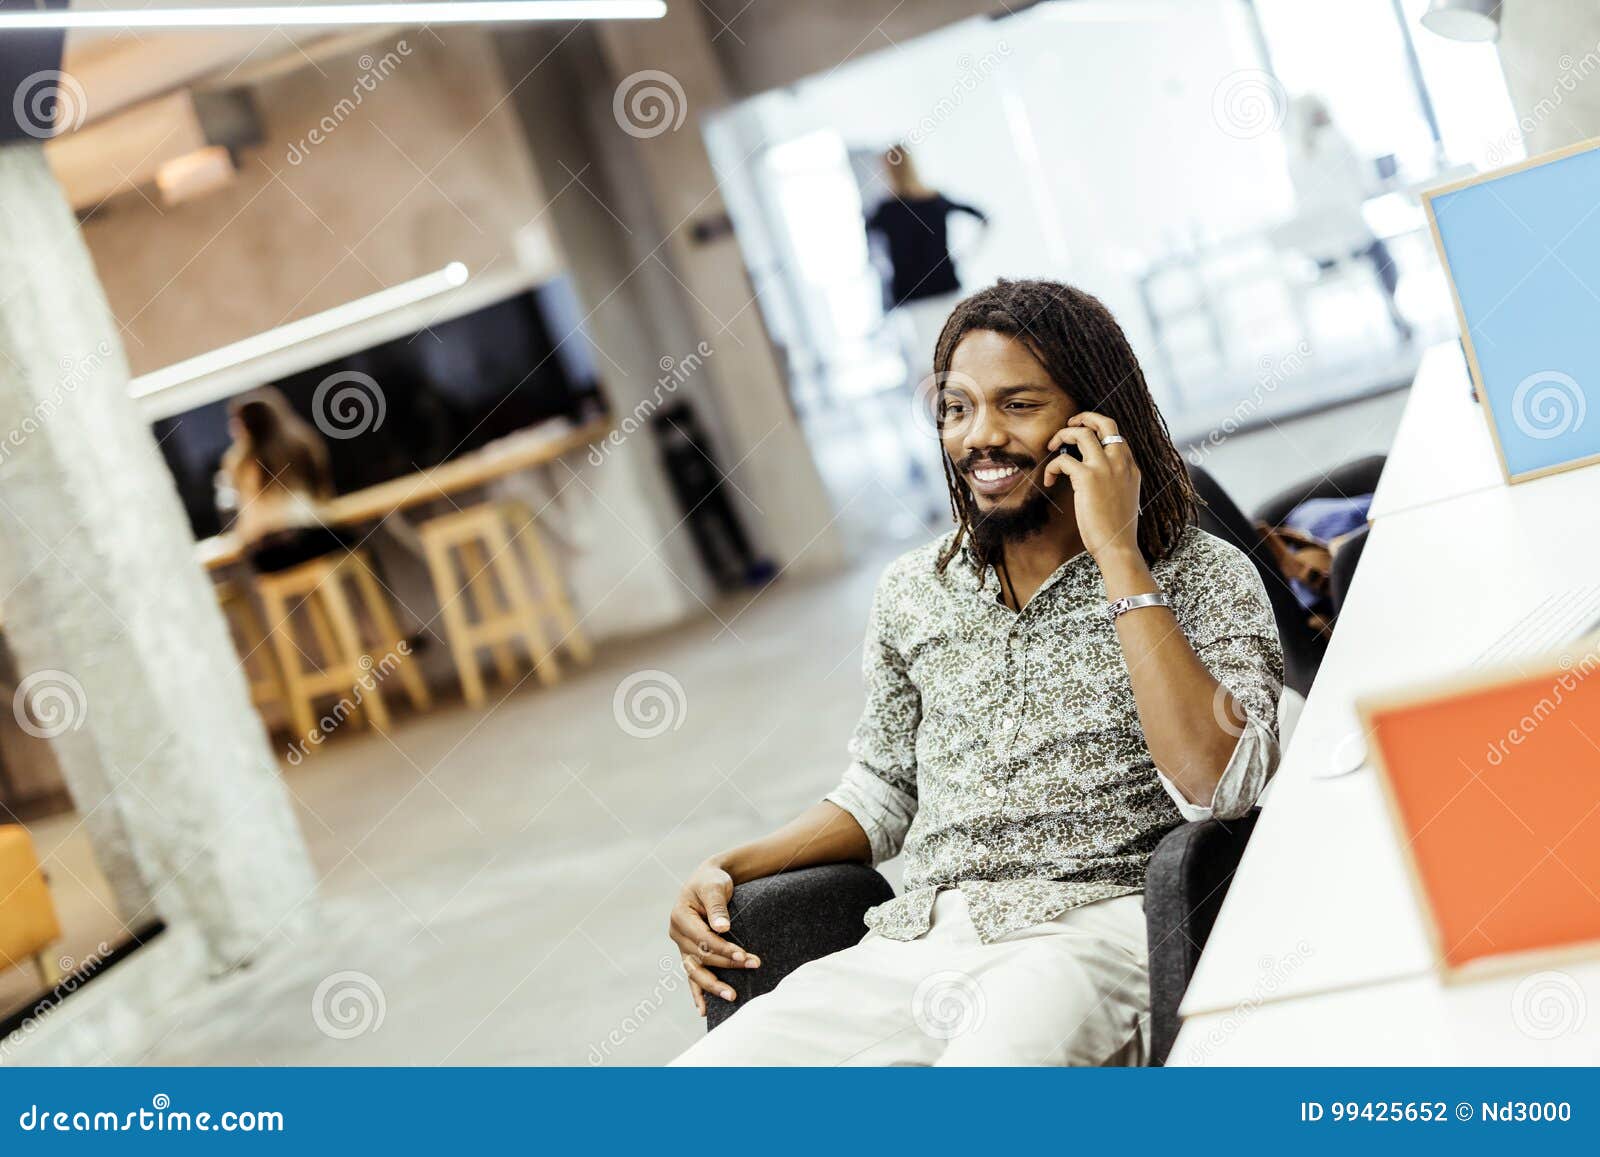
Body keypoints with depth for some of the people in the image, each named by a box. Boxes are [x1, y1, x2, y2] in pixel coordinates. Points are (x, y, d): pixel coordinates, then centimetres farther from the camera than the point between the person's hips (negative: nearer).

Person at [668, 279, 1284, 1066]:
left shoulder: (1202, 579, 2)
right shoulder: (912, 592, 17)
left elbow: (1216, 785, -14)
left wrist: (1117, 554, -13)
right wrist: (728, 869, 8)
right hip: (915, 946, 5)